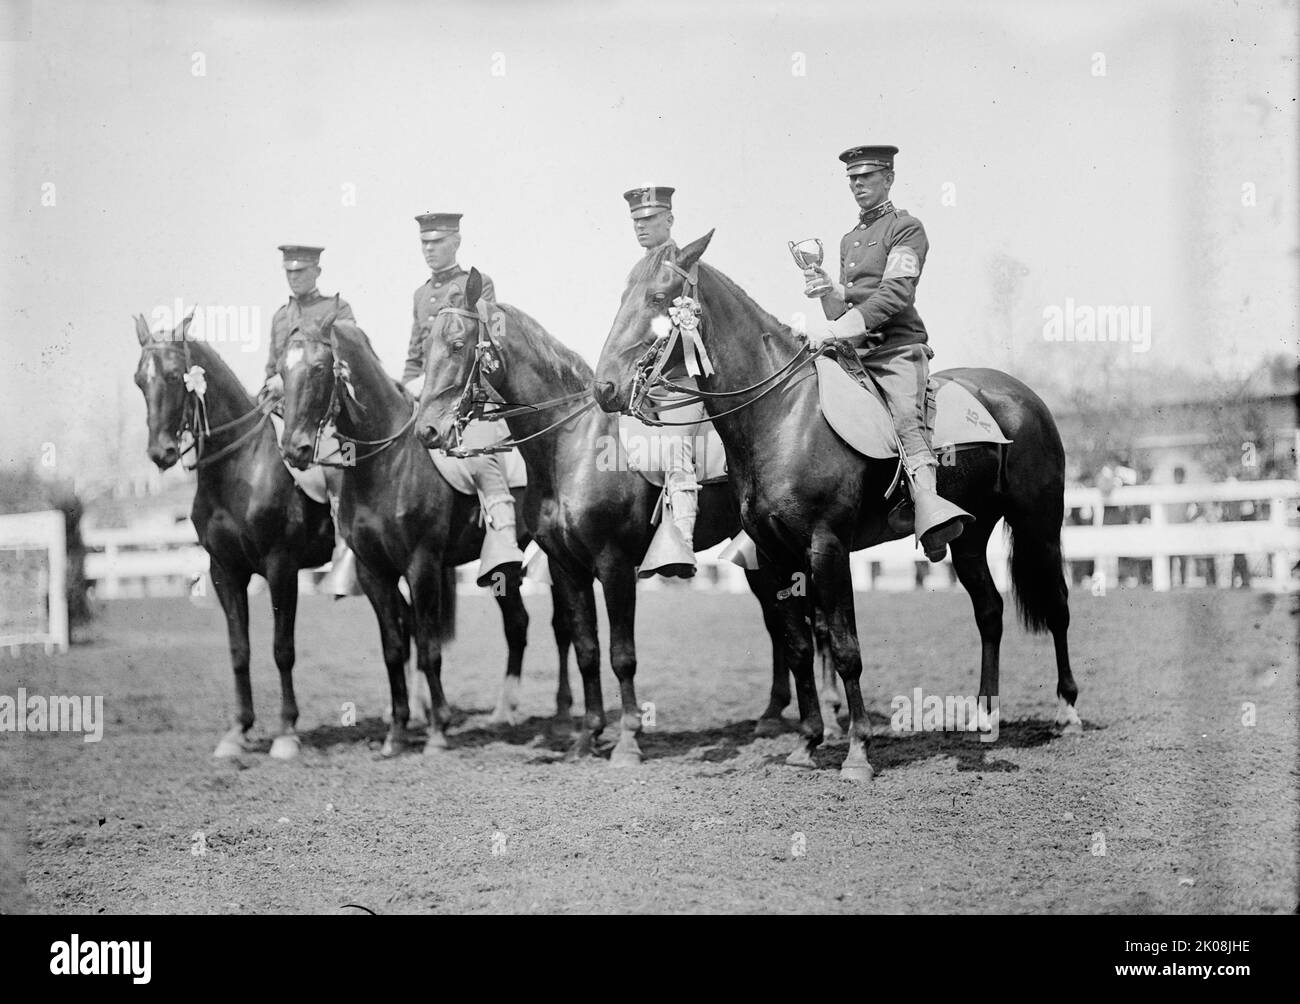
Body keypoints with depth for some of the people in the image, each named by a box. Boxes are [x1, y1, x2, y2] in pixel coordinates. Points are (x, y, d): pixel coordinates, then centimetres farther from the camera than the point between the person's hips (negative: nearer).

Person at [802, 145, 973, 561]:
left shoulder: (906, 228, 1)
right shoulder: (849, 240, 25)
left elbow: (894, 294, -13)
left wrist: (837, 331, -21)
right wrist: (828, 292, 5)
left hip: (898, 347, -8)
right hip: (854, 353, 8)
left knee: (906, 418, -29)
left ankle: (928, 510, -46)